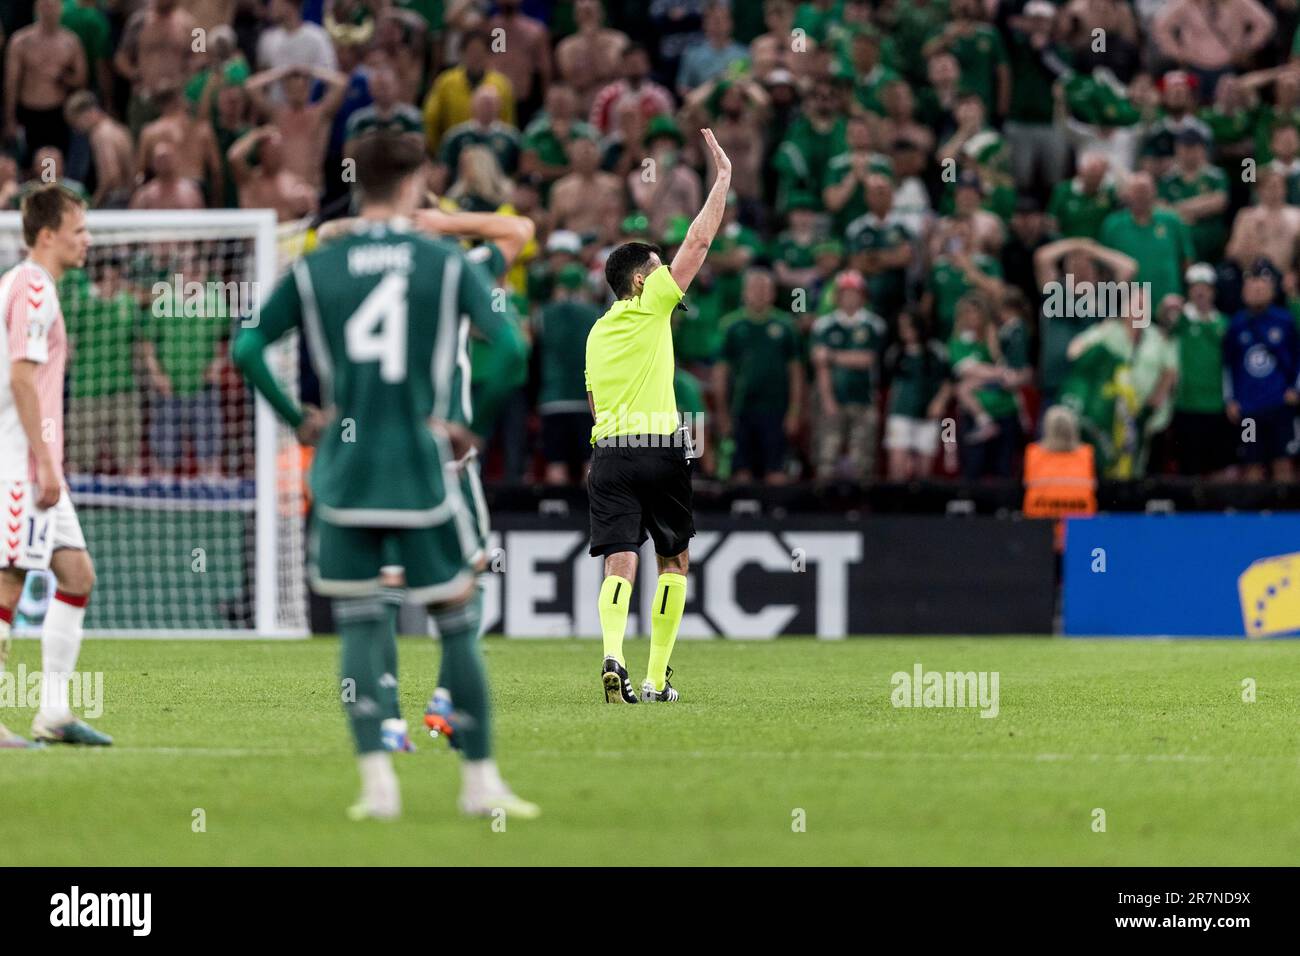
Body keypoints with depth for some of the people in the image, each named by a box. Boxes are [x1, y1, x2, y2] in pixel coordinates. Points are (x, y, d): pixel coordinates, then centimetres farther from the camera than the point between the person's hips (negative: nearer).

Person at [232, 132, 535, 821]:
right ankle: (479, 782, 10)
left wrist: (297, 420, 8)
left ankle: (376, 782, -2)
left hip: (343, 472, 2)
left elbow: (246, 348, 0)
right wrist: (470, 424, 1)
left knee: (359, 626, 8)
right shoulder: (448, 264, 0)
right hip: (421, 467, -2)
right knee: (458, 622, 7)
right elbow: (508, 347, -9)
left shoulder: (315, 267, 4)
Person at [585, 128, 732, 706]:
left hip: (607, 450, 4)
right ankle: (656, 679, 5)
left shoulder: (597, 334, 17)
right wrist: (723, 177, 6)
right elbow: (699, 241, 0)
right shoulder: (651, 306, -1)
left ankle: (613, 657, -30)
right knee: (674, 563, 9)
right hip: (658, 446, -4)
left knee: (619, 564, -5)